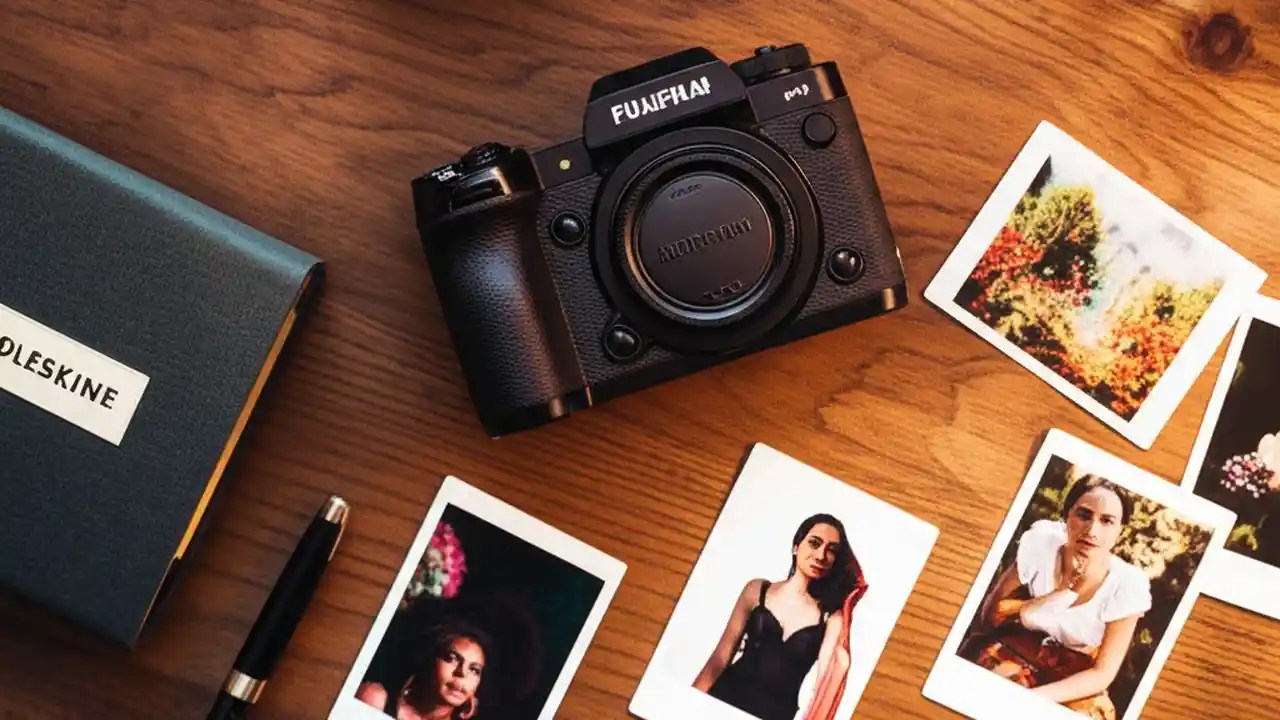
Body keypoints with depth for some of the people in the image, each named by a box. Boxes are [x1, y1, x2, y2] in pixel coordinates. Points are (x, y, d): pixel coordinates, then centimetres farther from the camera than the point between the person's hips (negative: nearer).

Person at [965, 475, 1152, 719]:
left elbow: (1103, 673, -15)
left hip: (1075, 676, 1)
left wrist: (1030, 698, -29)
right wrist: (1047, 601, -27)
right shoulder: (1040, 545, -19)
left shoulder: (1128, 586, -20)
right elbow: (988, 616, -10)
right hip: (1019, 650, -1)